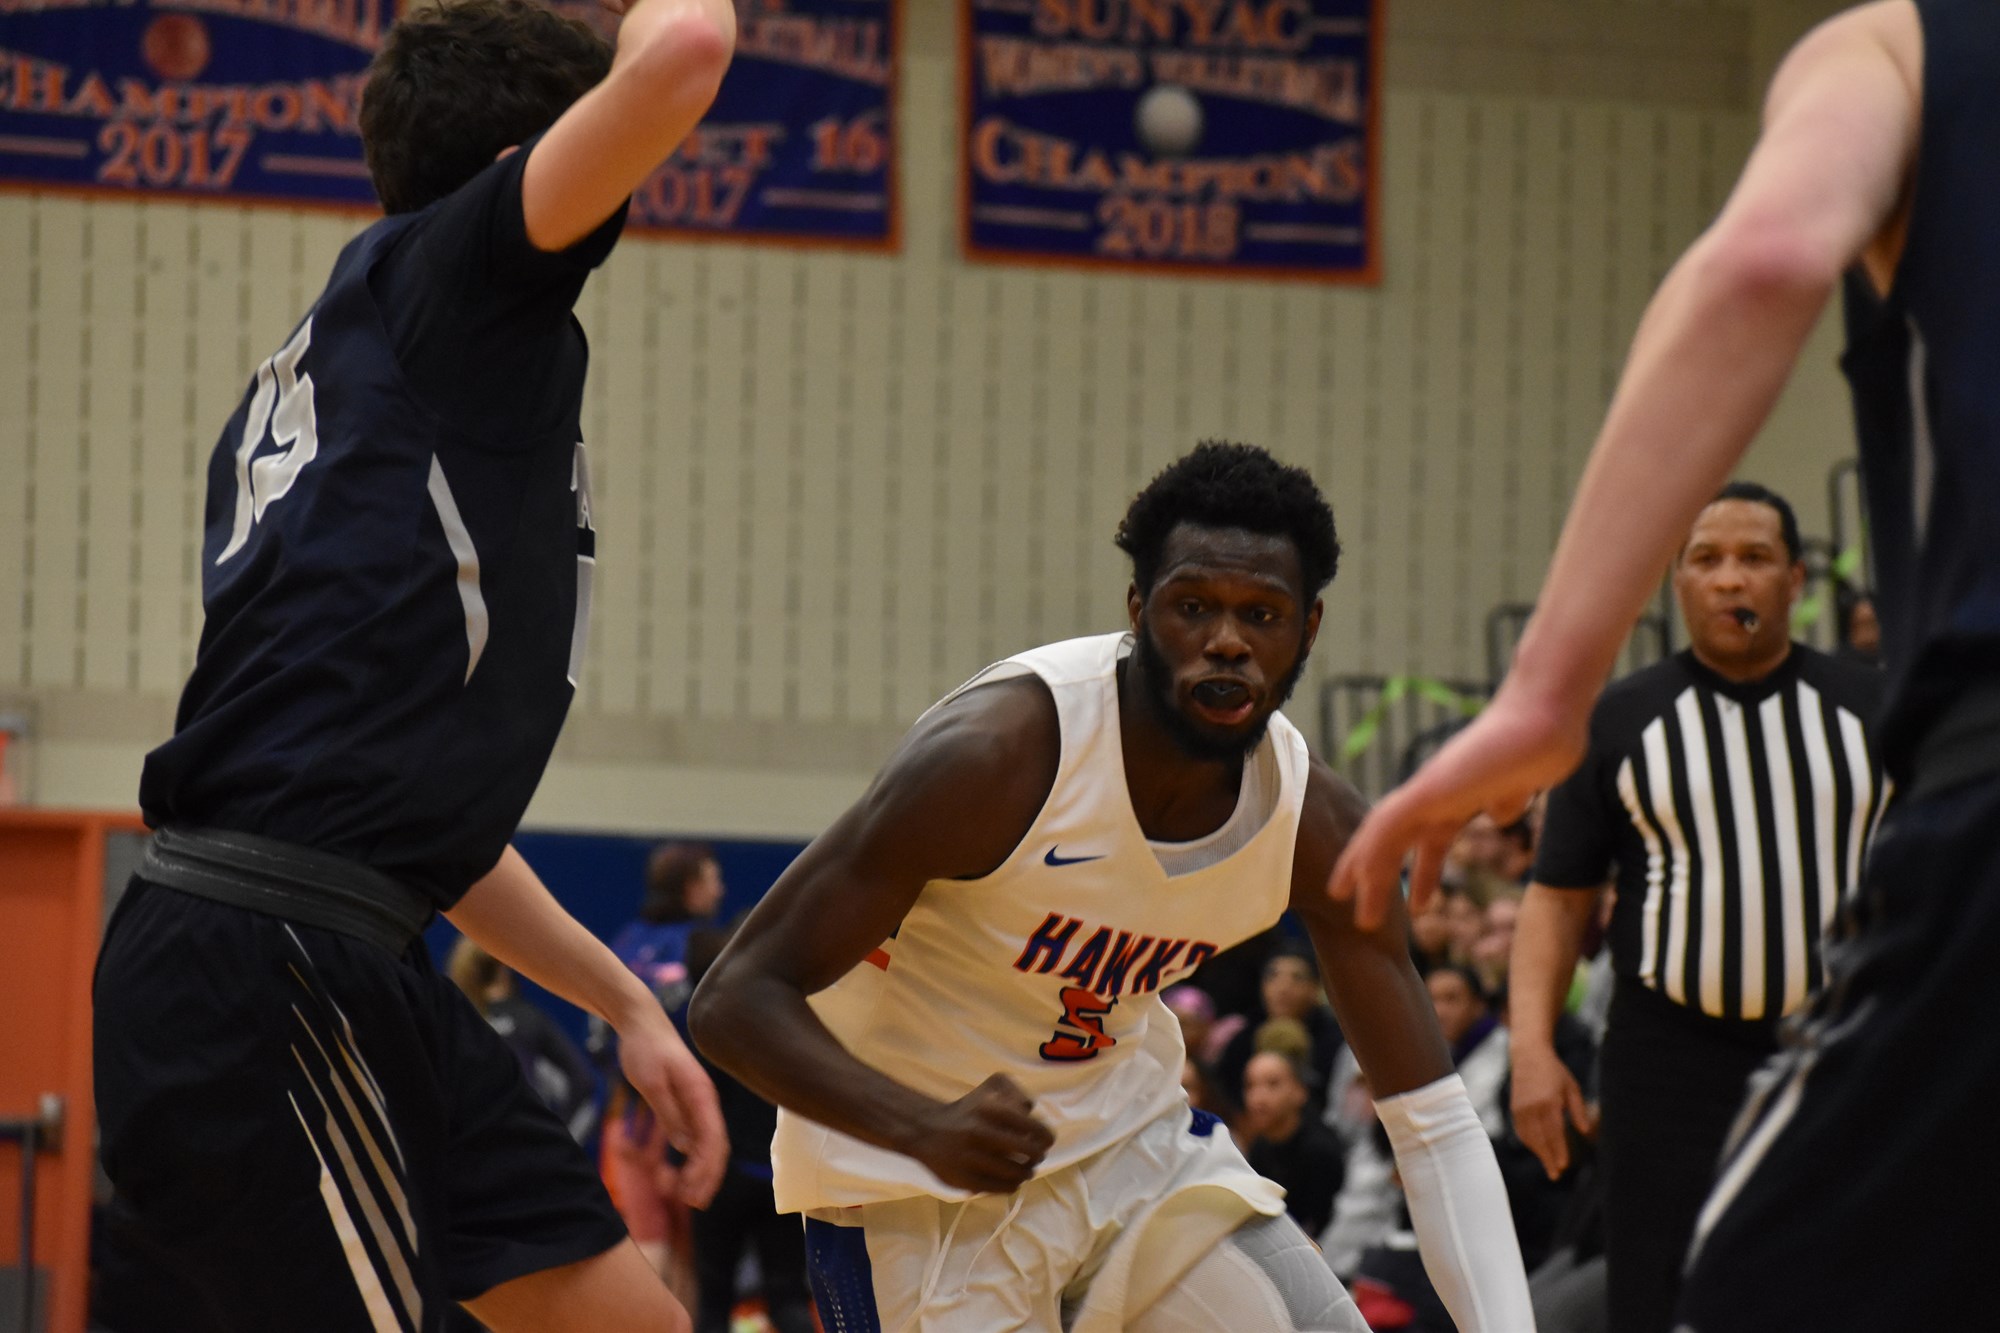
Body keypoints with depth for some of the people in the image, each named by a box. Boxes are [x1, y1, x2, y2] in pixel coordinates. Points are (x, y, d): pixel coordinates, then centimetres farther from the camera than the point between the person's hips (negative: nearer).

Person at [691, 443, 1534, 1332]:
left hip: (1131, 1136, 6)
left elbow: (1435, 1124, -5)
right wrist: (927, 1130, -43)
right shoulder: (996, 755, -28)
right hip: (917, 1187, -6)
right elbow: (736, 1000, -27)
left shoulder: (1315, 827, -11)